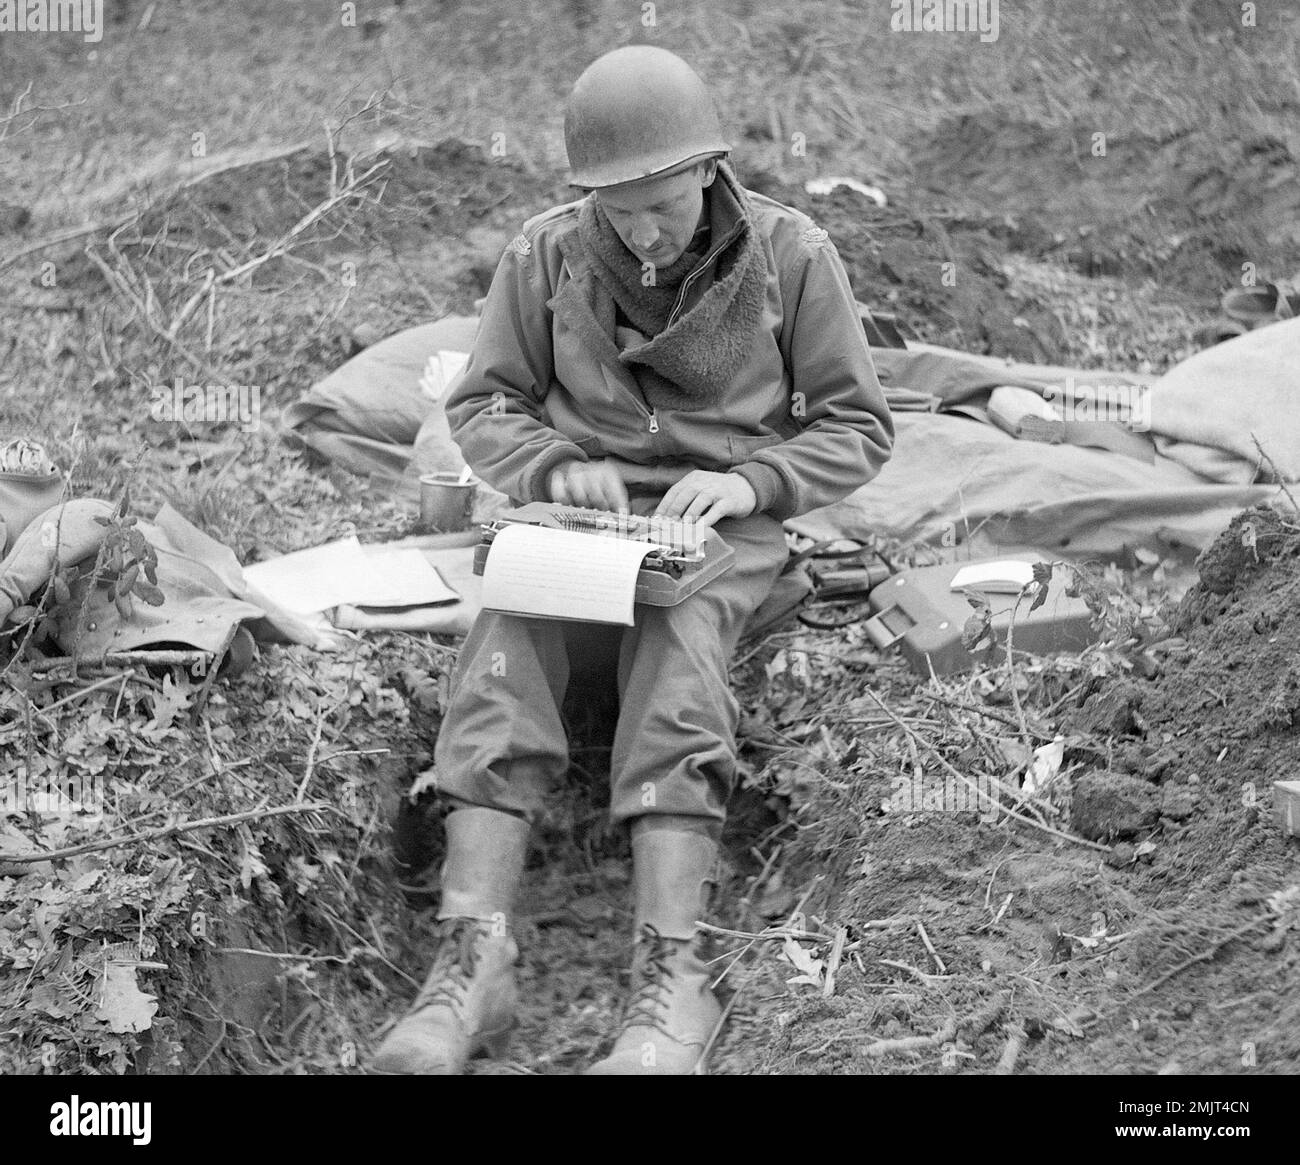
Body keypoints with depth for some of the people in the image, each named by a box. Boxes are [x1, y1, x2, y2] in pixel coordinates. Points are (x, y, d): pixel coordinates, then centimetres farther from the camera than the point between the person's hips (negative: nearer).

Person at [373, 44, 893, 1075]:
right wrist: (557, 467, -13)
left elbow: (858, 427, 2)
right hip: (576, 513, 2)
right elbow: (483, 405, 8)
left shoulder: (790, 255, -4)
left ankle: (671, 973, -45)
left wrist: (750, 481, -17)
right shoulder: (547, 255, 0)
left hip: (725, 521, -2)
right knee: (506, 643, -31)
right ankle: (474, 960, -41)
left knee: (679, 643, -36)